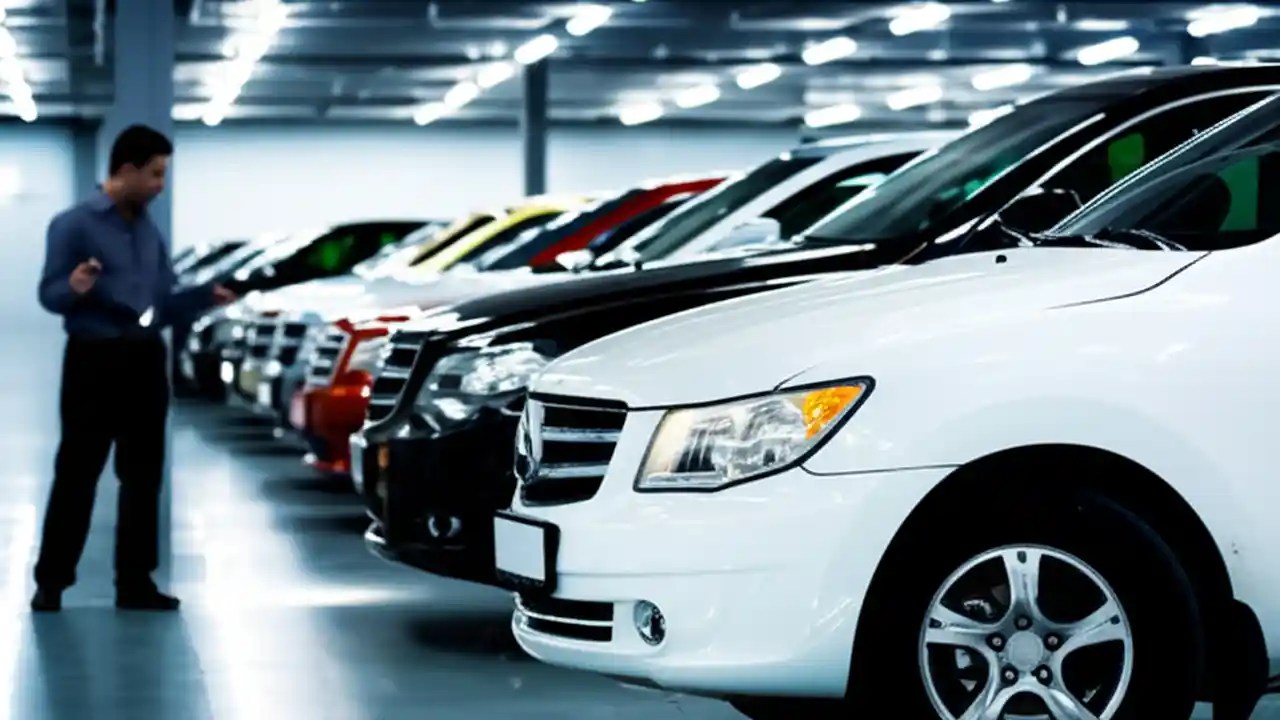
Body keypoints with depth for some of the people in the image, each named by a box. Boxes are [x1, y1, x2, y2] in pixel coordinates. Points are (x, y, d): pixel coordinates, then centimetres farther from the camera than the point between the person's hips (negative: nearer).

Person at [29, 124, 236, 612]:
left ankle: (135, 582, 13)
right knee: (77, 473, -6)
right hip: (95, 360, -7)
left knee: (143, 476, 7)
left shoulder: (149, 232, 16)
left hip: (146, 361, 7)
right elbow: (49, 295, -10)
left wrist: (205, 297, 4)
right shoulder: (74, 224, -5)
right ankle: (51, 582, -1)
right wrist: (75, 288, -30)